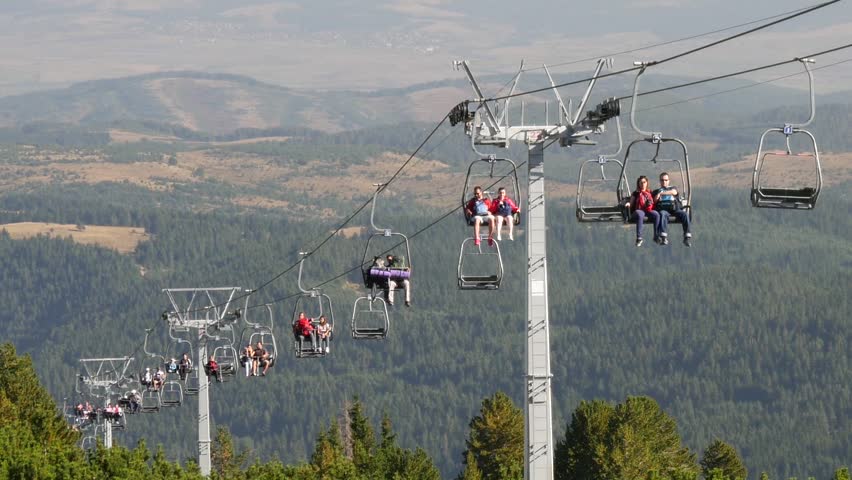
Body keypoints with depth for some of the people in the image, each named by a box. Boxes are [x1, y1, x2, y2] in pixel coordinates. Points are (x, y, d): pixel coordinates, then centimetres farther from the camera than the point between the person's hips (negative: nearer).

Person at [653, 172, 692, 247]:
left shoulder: (673, 188, 27)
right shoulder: (656, 192, 29)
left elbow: (674, 192, 2)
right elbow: (653, 201, 15)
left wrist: (661, 193, -10)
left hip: (675, 209, 1)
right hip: (663, 209, -1)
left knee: (685, 214, -30)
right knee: (663, 214, -38)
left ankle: (687, 237, -36)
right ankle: (663, 237, -53)